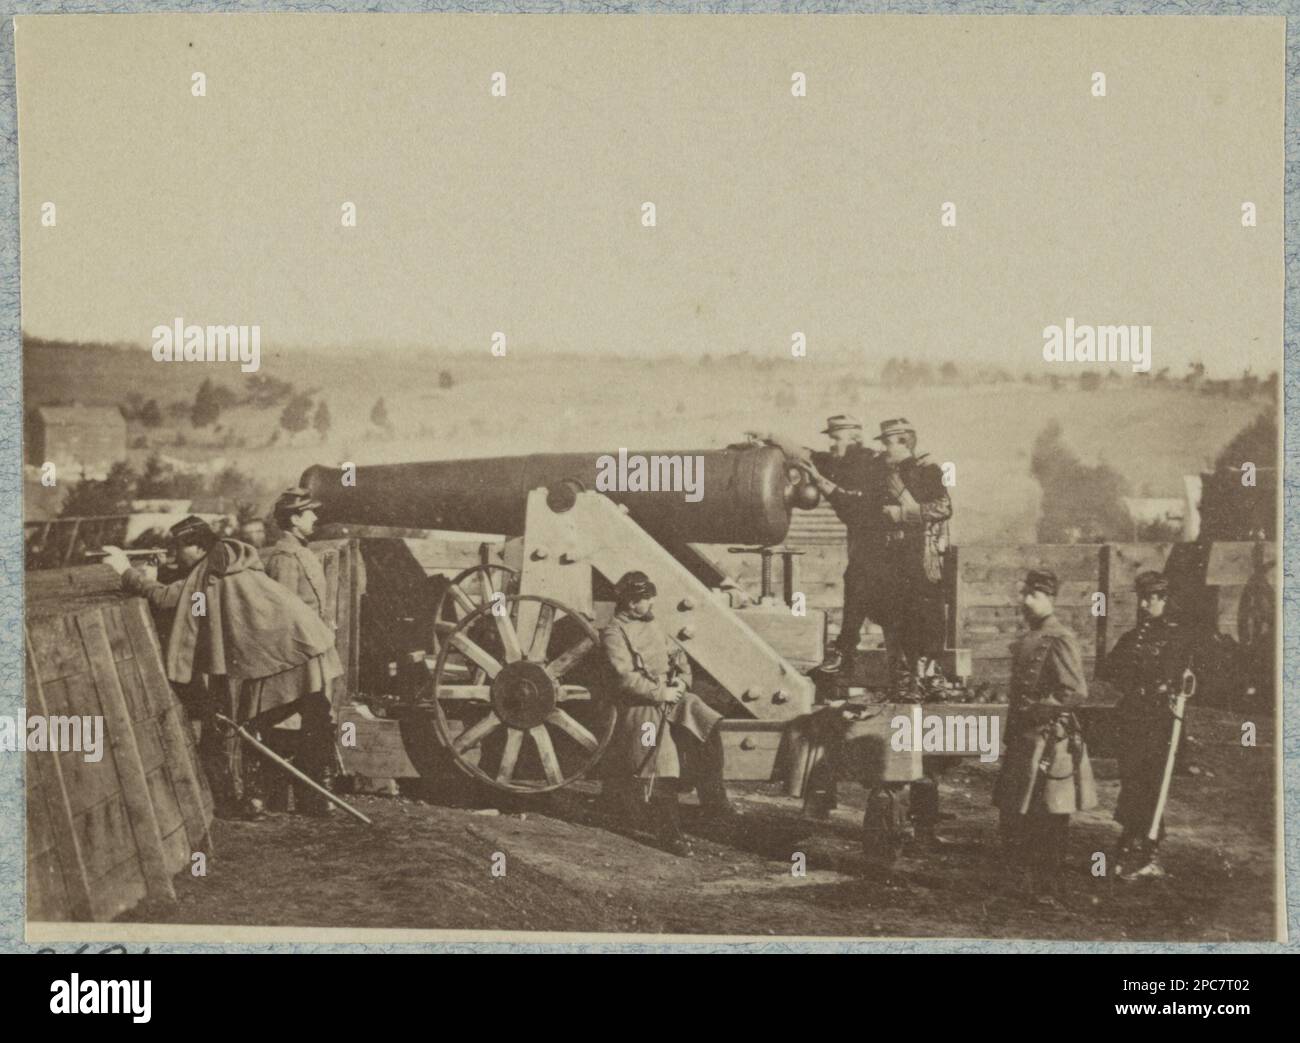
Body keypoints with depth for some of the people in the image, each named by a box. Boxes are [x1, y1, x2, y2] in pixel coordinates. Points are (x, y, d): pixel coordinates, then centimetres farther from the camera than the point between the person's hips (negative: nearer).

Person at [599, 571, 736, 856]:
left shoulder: (651, 625, 16)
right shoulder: (614, 634, -9)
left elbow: (677, 655, 21)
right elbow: (626, 678, -18)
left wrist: (682, 680, 1)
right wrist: (661, 693, -19)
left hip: (670, 694, 7)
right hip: (642, 706, -7)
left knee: (709, 728, -15)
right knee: (659, 768, -15)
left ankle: (713, 800, -8)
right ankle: (669, 834, -9)